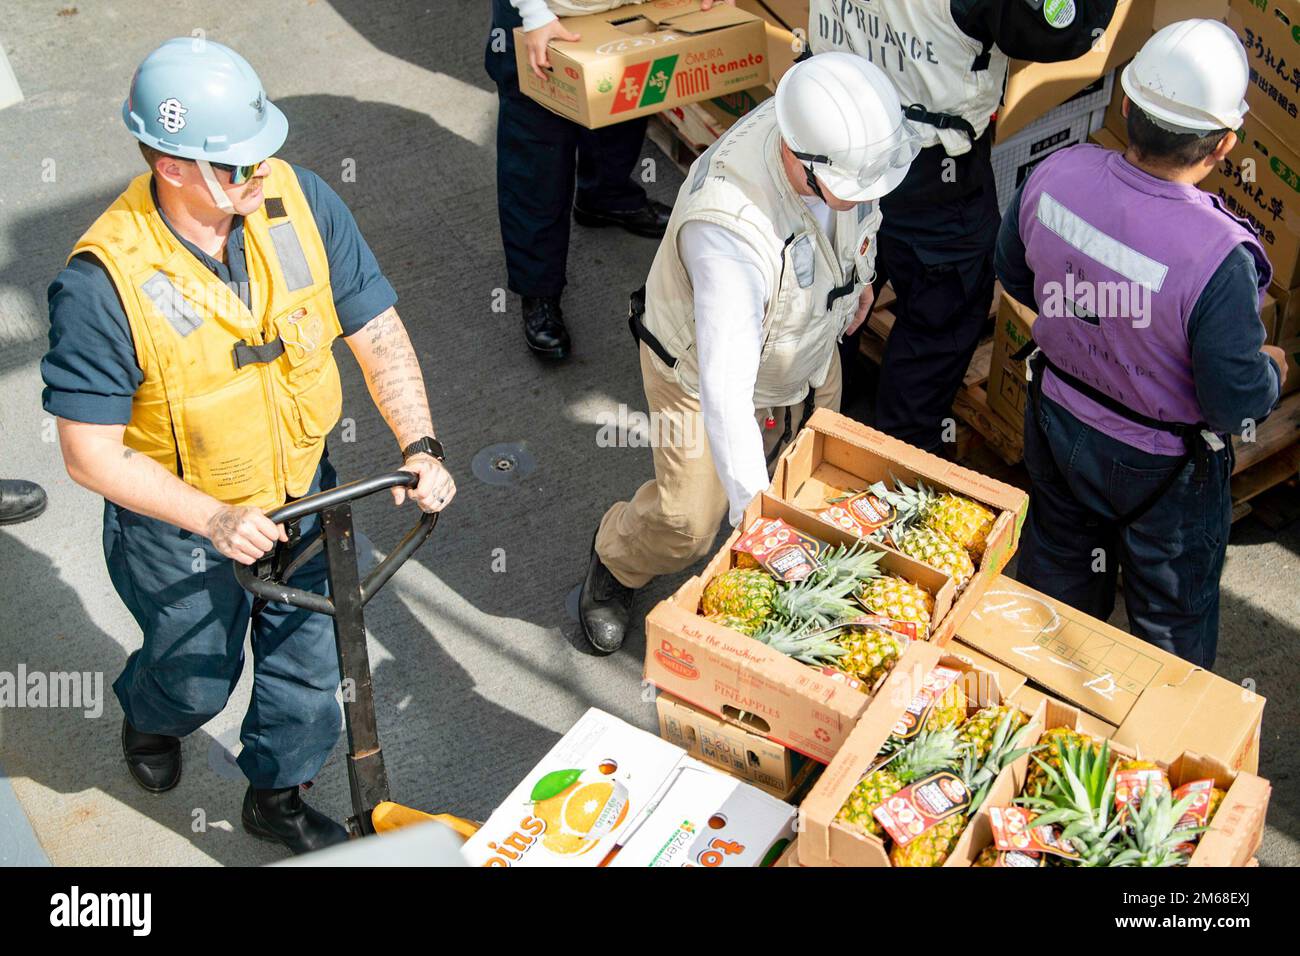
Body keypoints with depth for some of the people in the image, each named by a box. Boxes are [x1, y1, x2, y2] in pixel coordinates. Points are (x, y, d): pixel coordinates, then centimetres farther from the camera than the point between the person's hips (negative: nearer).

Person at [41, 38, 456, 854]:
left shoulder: (300, 201, -19)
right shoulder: (104, 284, -30)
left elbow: (379, 334, -11)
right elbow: (92, 454, -22)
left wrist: (420, 445, -23)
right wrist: (214, 520, -29)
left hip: (301, 491, 4)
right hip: (179, 526, -3)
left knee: (312, 663, 19)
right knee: (199, 677, 21)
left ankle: (277, 796, 49)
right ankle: (150, 719, 60)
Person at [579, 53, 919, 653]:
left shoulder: (835, 132, -26)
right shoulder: (730, 230, -47)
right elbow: (725, 388, -48)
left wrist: (858, 274, 15)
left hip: (810, 353, 6)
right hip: (704, 370, -6)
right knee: (686, 525, 5)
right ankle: (615, 564, 39)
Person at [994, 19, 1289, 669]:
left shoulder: (1058, 173, -22)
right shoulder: (1218, 255, -37)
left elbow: (1012, 271, -2)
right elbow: (1236, 401, -25)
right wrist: (1273, 370, -3)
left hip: (1057, 421, 5)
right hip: (1163, 468, -5)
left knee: (1059, 571, 31)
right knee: (1172, 613, 24)